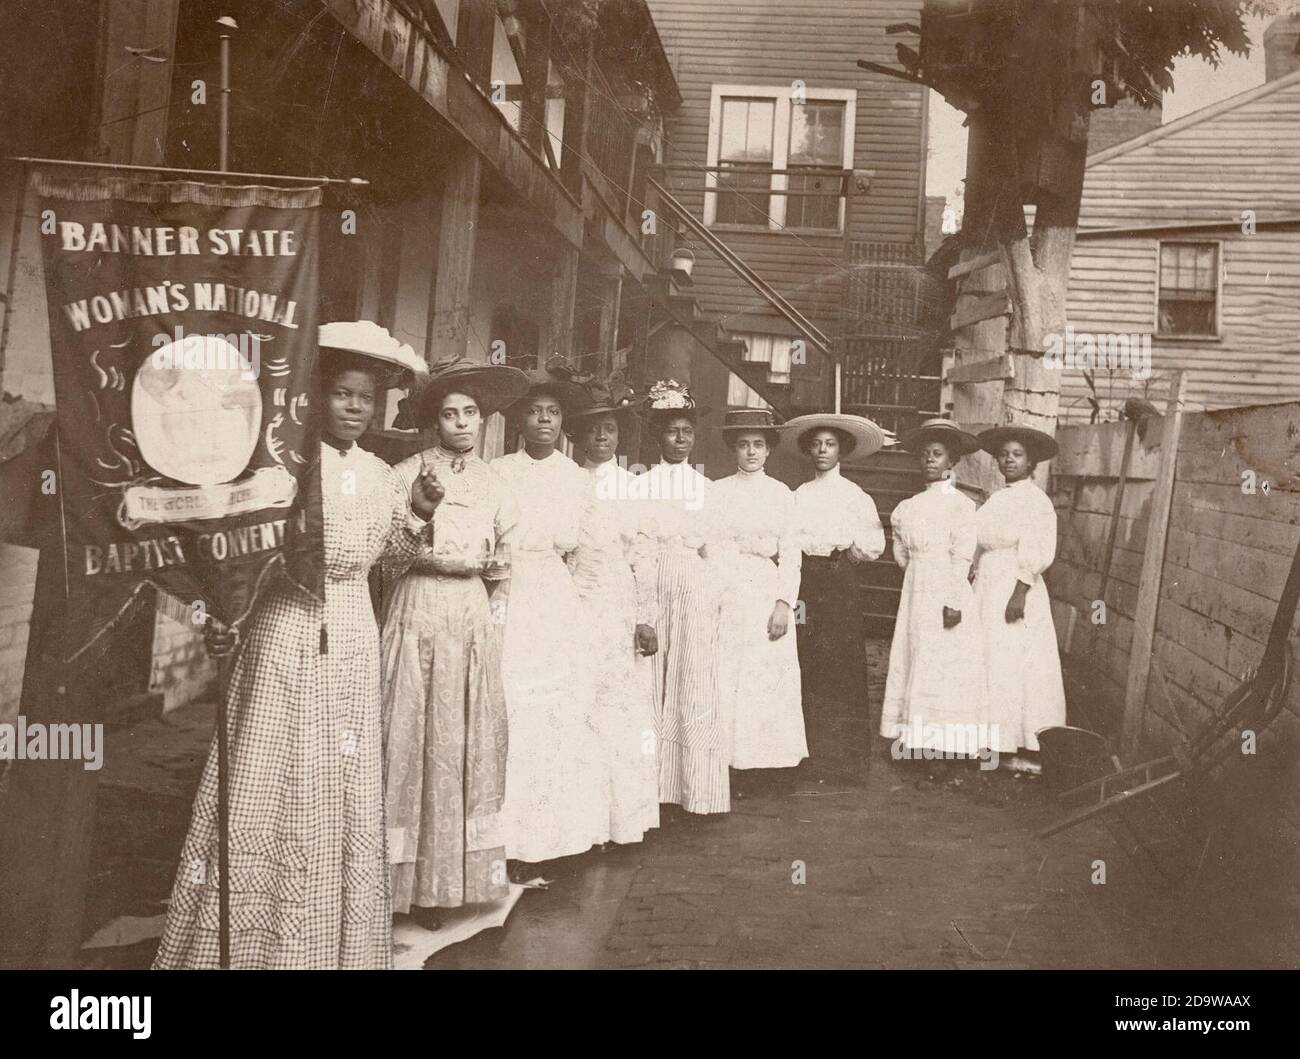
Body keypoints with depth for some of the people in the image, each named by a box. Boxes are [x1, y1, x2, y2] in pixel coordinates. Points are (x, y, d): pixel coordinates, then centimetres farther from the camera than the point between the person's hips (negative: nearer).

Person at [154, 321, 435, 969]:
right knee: (266, 786, -1)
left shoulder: (379, 474, 9)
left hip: (351, 643, 5)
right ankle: (241, 938, 14)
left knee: (341, 790, 11)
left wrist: (417, 511, 4)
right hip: (283, 632, -5)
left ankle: (334, 942, 25)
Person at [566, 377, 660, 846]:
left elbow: (642, 555, 5)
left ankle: (622, 814, 12)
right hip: (577, 609, -1)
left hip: (621, 611, 1)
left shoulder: (630, 485, 7)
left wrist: (646, 618, -1)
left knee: (622, 709, 2)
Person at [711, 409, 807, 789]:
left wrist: (784, 603, -6)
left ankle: (766, 760, 8)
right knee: (726, 678, -1)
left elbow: (791, 553, 4)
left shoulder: (782, 494, 8)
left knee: (768, 680, 0)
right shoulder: (717, 492, 6)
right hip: (728, 597, -1)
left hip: (769, 596, 1)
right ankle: (727, 764, 6)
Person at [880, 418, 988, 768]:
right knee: (914, 658, 5)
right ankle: (914, 739, 10)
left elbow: (962, 556, -11)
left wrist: (953, 601, -16)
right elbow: (902, 554, 17)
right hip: (917, 592, 5)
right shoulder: (909, 506, 10)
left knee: (945, 667, -4)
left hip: (948, 595, -5)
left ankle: (947, 744, 0)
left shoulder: (961, 503, -4)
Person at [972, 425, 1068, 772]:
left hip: (1016, 592, -8)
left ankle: (1029, 751, 2)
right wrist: (975, 588, 12)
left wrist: (1020, 593, -21)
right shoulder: (996, 500, 14)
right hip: (987, 592, 8)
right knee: (989, 665, 8)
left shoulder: (1036, 500, -9)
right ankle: (998, 743, 15)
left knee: (1018, 668, -5)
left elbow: (1037, 554, -15)